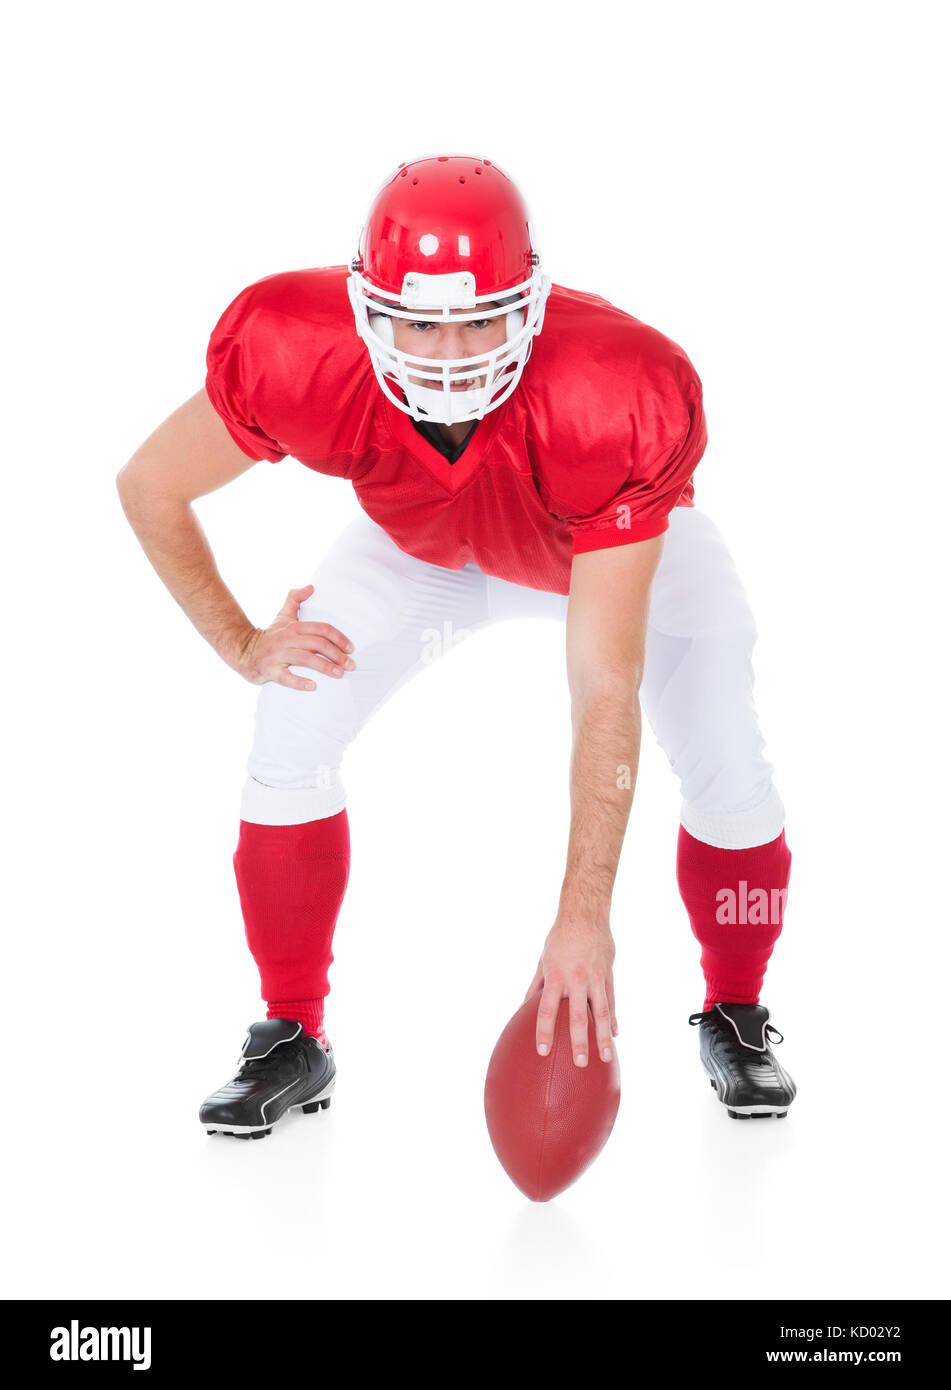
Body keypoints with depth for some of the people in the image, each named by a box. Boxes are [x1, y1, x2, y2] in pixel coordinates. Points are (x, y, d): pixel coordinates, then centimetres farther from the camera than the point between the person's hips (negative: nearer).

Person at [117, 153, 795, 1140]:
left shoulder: (616, 403, -44)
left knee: (728, 776, -15)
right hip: (422, 546, 2)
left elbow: (604, 690, -42)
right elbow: (149, 487, -16)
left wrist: (585, 916, -42)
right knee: (292, 737, -14)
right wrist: (241, 645, -16)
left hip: (620, 543, -1)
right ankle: (291, 1038, 6)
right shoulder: (296, 357, -38)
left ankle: (733, 1020, 15)